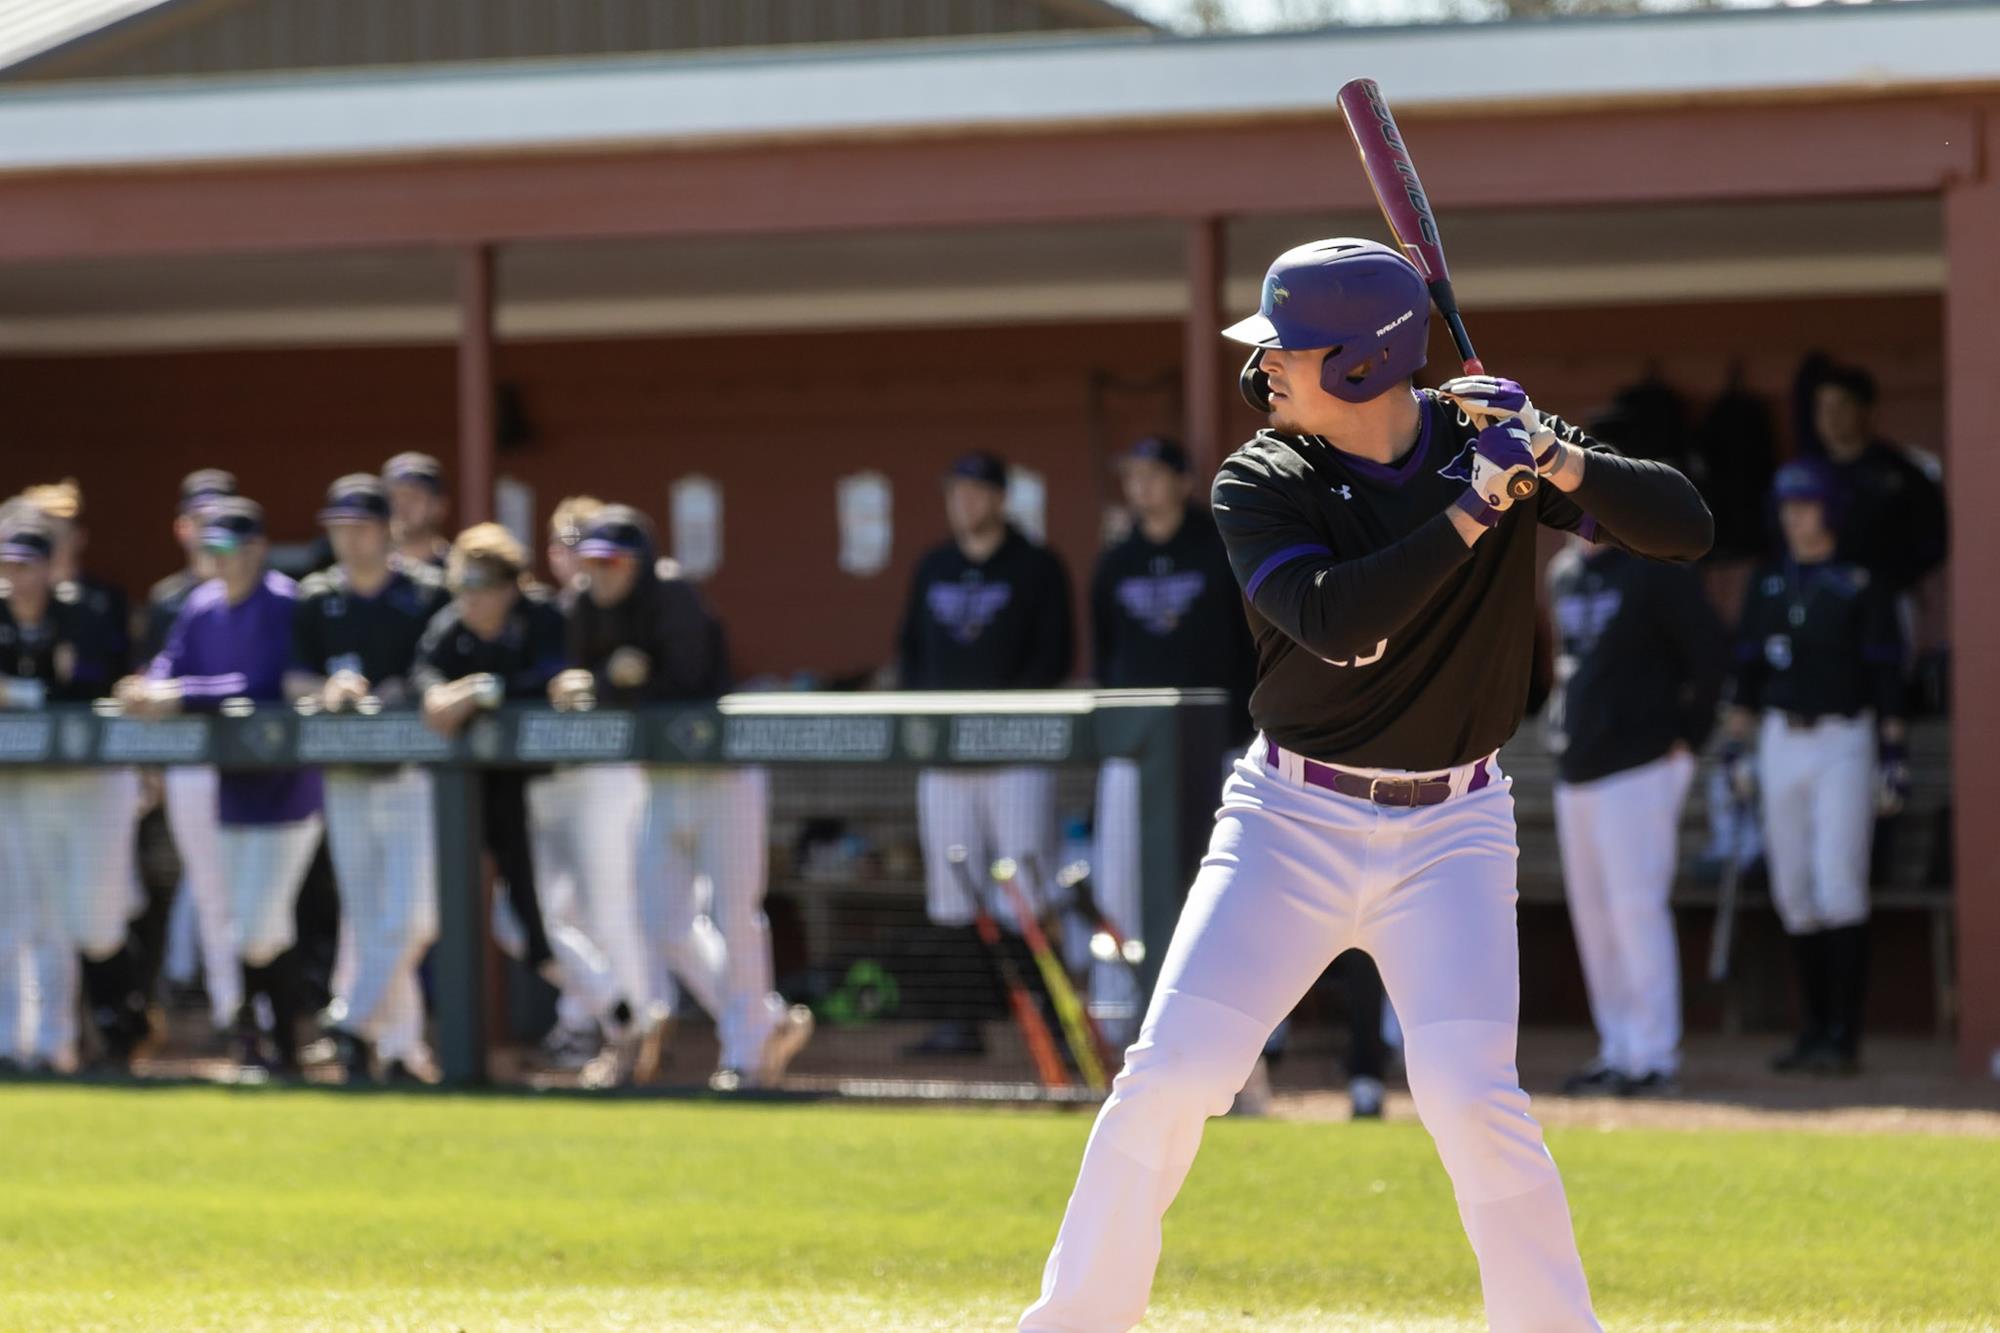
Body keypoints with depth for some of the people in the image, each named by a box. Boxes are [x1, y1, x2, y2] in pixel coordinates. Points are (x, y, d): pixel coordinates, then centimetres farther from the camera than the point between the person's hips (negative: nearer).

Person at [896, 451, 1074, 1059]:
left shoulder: (1037, 567, 1)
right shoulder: (932, 568, 16)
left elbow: (1055, 656, -4)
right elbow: (910, 650, 19)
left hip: (1017, 750, -5)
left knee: (1028, 887, -10)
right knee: (950, 890, 3)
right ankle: (963, 1020, 8)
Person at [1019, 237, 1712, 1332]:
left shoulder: (1492, 439, -5)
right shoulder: (1263, 482, -8)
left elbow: (1684, 528, -9)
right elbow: (1335, 621, -24)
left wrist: (1558, 460, -25)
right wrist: (1474, 507, -27)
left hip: (1450, 832, 0)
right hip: (1290, 823, 1)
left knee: (1469, 1095, -16)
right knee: (1170, 1075, -7)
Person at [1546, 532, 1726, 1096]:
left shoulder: (1656, 572, -10)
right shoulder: (1564, 573, 13)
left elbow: (1712, 653, -11)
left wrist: (1687, 737, -10)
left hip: (1639, 767, -8)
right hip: (1576, 769, 8)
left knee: (1636, 905, -10)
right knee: (1592, 913, 10)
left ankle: (1654, 1055, -7)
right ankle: (1618, 1049, 17)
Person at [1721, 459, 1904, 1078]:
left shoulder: (1862, 582, -2)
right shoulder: (1768, 583, 12)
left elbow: (1887, 671, -4)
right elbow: (1746, 667, 16)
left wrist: (1893, 753, -9)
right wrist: (1738, 745, 12)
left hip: (1844, 740, -5)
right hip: (1782, 740, 5)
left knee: (1839, 882, -12)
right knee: (1793, 890, 5)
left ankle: (1844, 1034, -11)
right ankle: (1814, 1029, 12)